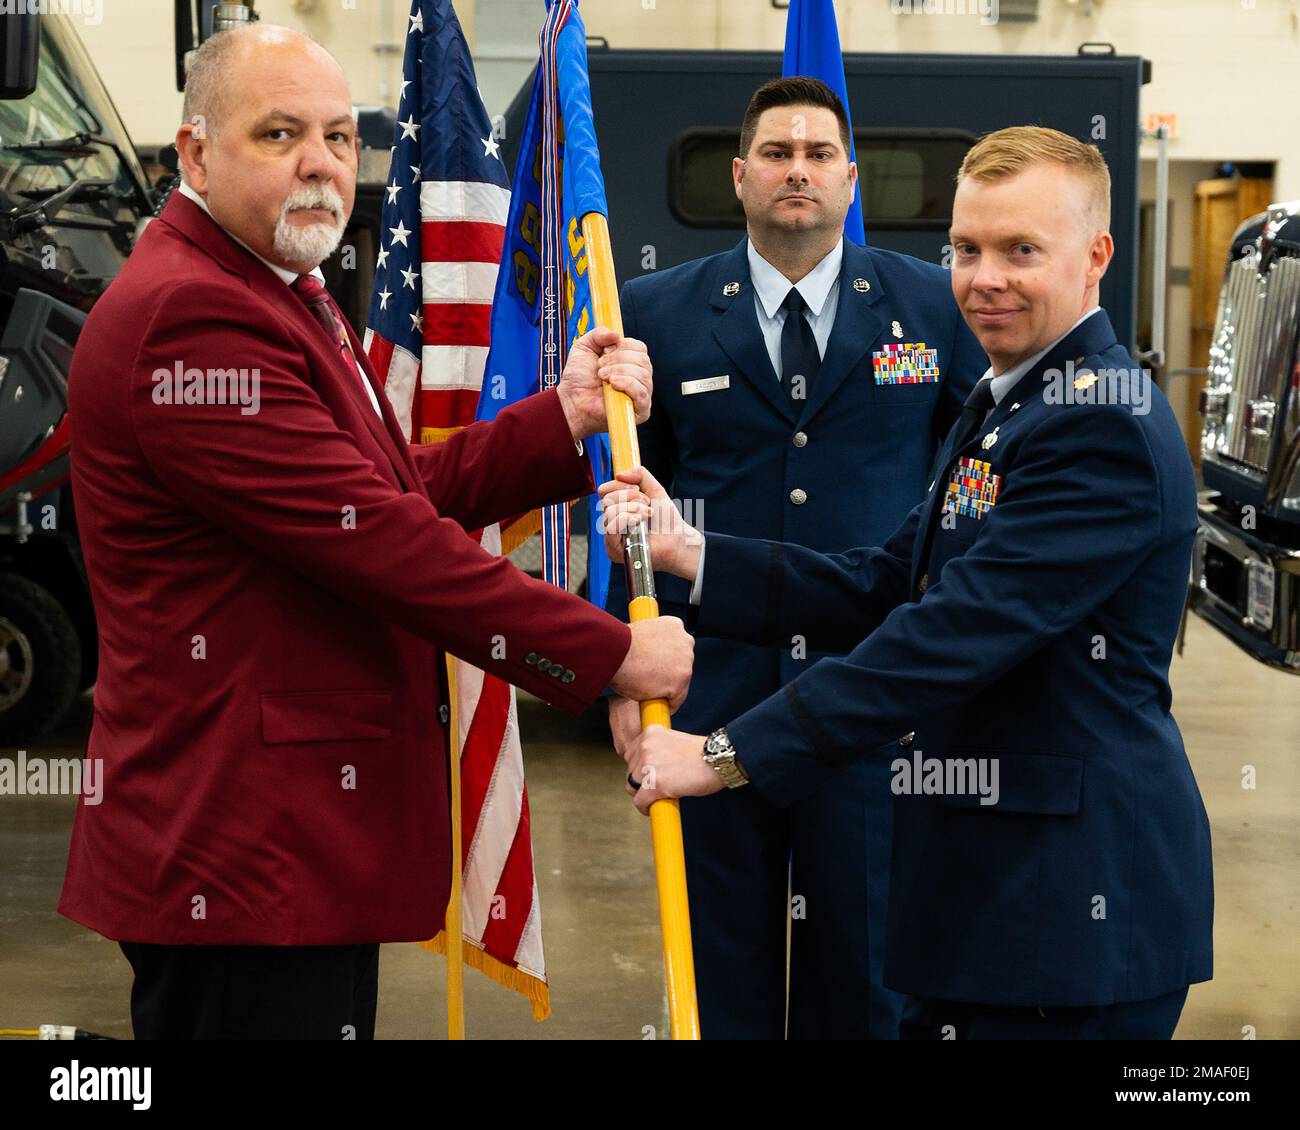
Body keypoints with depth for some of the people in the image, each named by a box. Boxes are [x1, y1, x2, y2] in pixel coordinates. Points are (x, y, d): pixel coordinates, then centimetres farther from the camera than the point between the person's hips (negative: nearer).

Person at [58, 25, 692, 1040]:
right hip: (243, 857, -11)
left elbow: (411, 493, 14)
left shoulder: (286, 301, 19)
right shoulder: (187, 317, -18)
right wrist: (611, 653, -18)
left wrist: (567, 420, 2)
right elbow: (378, 539, -22)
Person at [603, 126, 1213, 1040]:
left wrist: (729, 756, -22)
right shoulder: (1009, 405, 17)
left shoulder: (1103, 423, -18)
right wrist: (687, 553, 0)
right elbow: (883, 589, 11)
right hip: (990, 880, 9)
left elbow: (952, 636, -24)